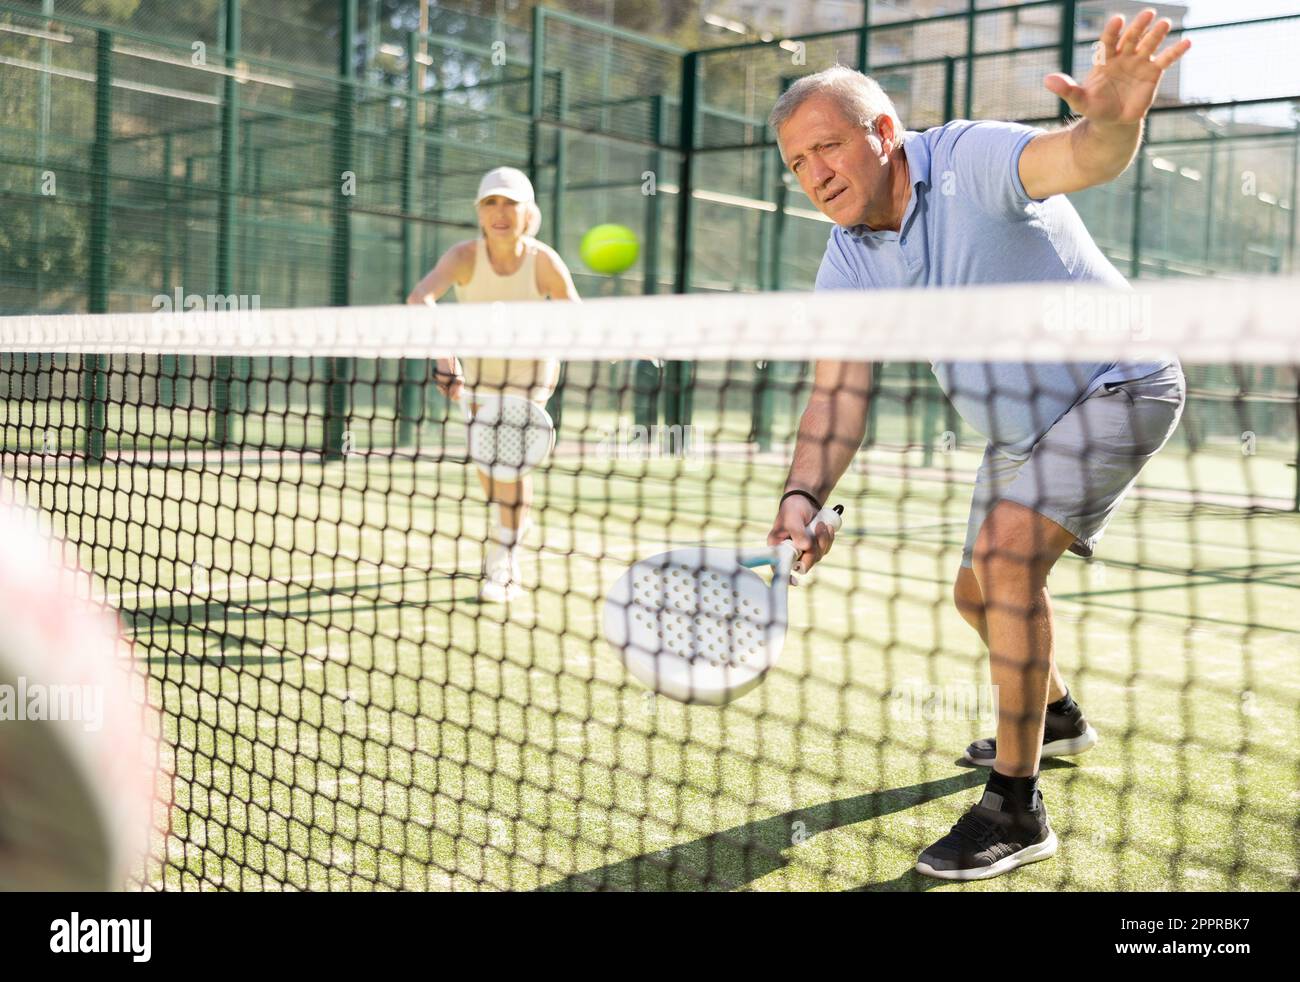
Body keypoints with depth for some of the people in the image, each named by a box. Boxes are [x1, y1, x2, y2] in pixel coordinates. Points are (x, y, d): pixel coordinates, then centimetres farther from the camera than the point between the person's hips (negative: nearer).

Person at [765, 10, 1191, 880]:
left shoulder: (973, 159, -23)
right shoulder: (849, 262, -5)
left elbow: (1085, 159, -43)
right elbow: (839, 391, -14)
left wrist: (1113, 119, -68)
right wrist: (804, 497, -32)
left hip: (1116, 385, -8)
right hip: (1019, 429, 8)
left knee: (1007, 554, -26)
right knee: (980, 591, 17)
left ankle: (1016, 809, -16)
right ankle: (1055, 718, 47)